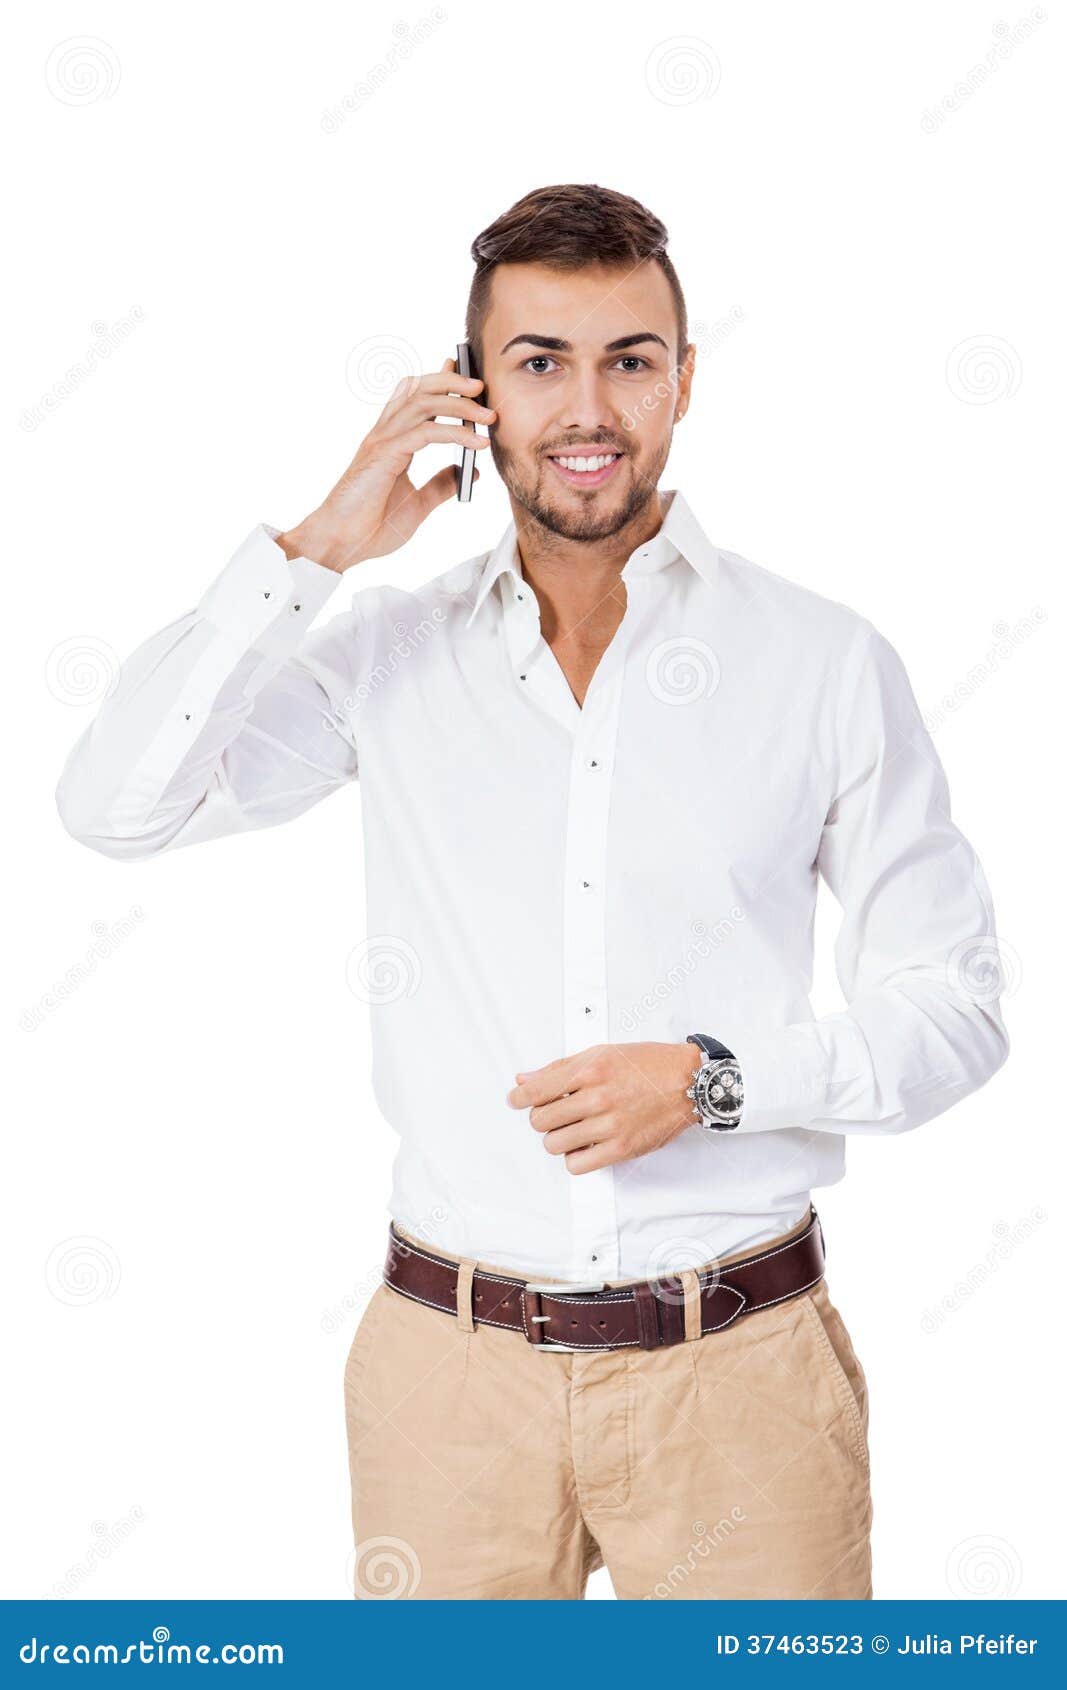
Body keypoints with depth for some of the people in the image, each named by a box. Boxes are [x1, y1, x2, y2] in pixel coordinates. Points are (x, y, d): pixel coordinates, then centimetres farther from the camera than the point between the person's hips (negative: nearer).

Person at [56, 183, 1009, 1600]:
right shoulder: (393, 655, 3)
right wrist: (319, 547, -11)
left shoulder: (827, 666, -3)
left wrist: (714, 1080, -15)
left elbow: (952, 1010, 1)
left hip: (736, 1371, -1)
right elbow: (115, 805, -7)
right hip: (454, 1366, 1)